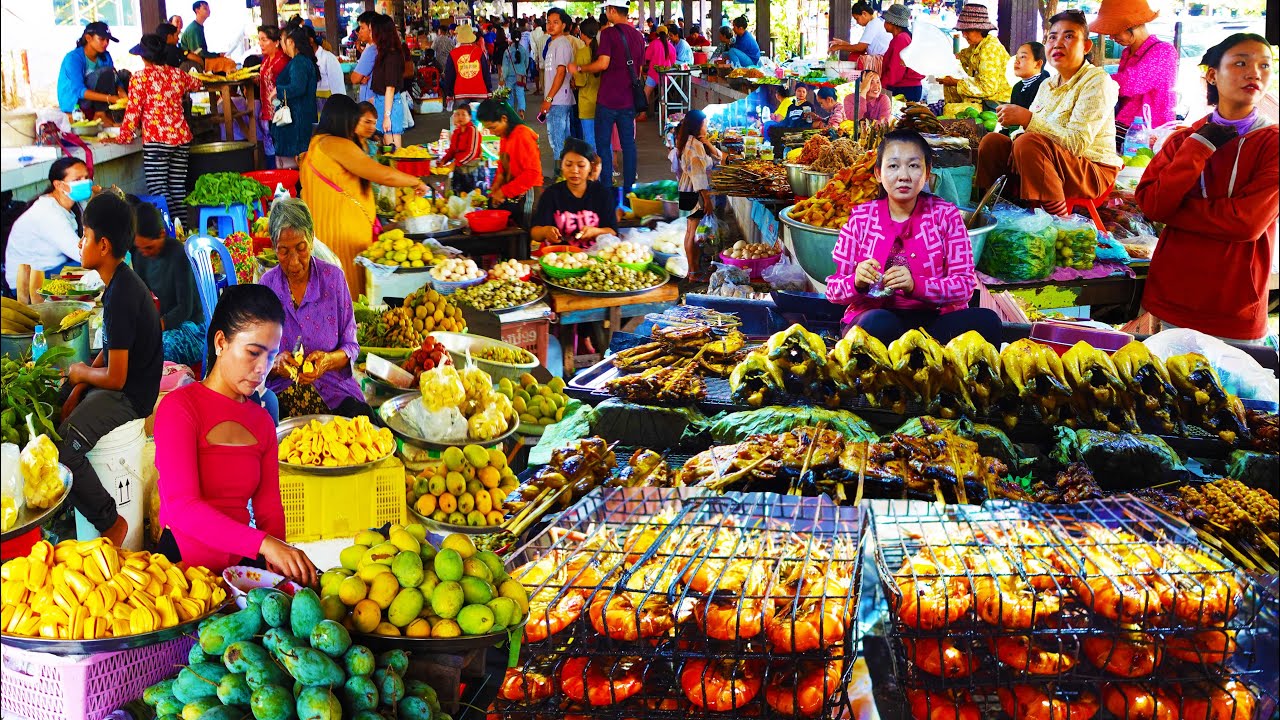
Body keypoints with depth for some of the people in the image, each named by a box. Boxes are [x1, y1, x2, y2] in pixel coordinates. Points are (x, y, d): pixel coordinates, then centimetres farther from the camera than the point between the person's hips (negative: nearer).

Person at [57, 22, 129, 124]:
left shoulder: (105, 56, 2)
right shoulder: (73, 58, -20)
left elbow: (116, 80, -1)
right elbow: (79, 90, -29)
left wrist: (121, 92, -26)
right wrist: (109, 98, -38)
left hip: (94, 104, 8)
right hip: (72, 103, -8)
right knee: (106, 72, -25)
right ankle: (100, 115, -24)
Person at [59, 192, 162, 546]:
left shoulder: (120, 297, -24)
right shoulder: (123, 282, 7)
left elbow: (115, 378, -22)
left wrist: (82, 373, -2)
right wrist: (76, 387, 5)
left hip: (128, 397, -11)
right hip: (123, 383, 11)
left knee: (63, 448, -26)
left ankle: (110, 523, -9)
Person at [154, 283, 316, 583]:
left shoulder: (262, 421, 15)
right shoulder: (179, 407, -6)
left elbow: (269, 506, 11)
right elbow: (181, 507, -18)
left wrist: (277, 557, -12)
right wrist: (264, 544, -29)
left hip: (241, 564, 6)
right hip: (184, 566, -5)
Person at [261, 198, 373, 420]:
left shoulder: (333, 277, 2)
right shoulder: (266, 286, 2)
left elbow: (350, 347, 4)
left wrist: (328, 360, -18)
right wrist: (275, 364, -19)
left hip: (333, 388, 1)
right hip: (279, 391, 0)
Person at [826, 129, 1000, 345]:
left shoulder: (946, 215, 4)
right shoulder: (861, 218, 5)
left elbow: (966, 285, -4)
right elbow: (833, 290, 4)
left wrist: (915, 285, -22)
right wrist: (857, 283, -21)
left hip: (934, 320, 2)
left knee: (986, 321, -28)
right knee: (878, 323, -37)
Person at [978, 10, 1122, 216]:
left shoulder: (1097, 81, -11)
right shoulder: (1047, 85, 13)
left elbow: (1077, 143, -22)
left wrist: (1028, 118, -27)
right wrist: (1019, 138, -16)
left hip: (1093, 173, -7)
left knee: (1029, 143, -31)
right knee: (992, 141, -4)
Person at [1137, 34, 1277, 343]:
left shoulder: (1272, 142, -5)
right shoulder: (1183, 140, 7)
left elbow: (1247, 221, -18)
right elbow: (1150, 204, -6)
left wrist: (1171, 210, -10)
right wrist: (1199, 148, -12)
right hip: (1171, 303, 3)